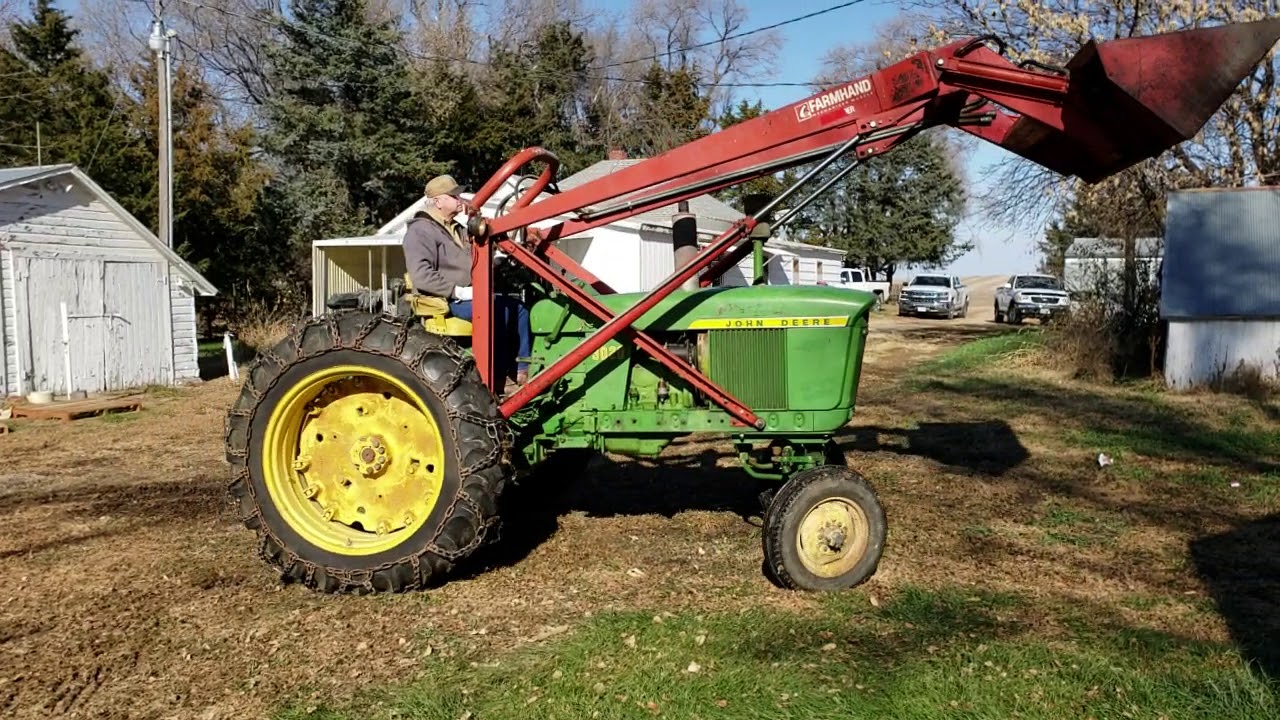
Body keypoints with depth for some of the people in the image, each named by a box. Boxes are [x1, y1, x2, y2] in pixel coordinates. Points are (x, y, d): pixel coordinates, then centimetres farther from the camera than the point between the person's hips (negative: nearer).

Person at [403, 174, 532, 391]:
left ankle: (524, 369, -5)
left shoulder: (458, 229, 22)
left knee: (517, 307, 0)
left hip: (468, 296, 10)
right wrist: (459, 291, -23)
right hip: (446, 301, -10)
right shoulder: (420, 231, -8)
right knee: (497, 310, -28)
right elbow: (421, 277, -21)